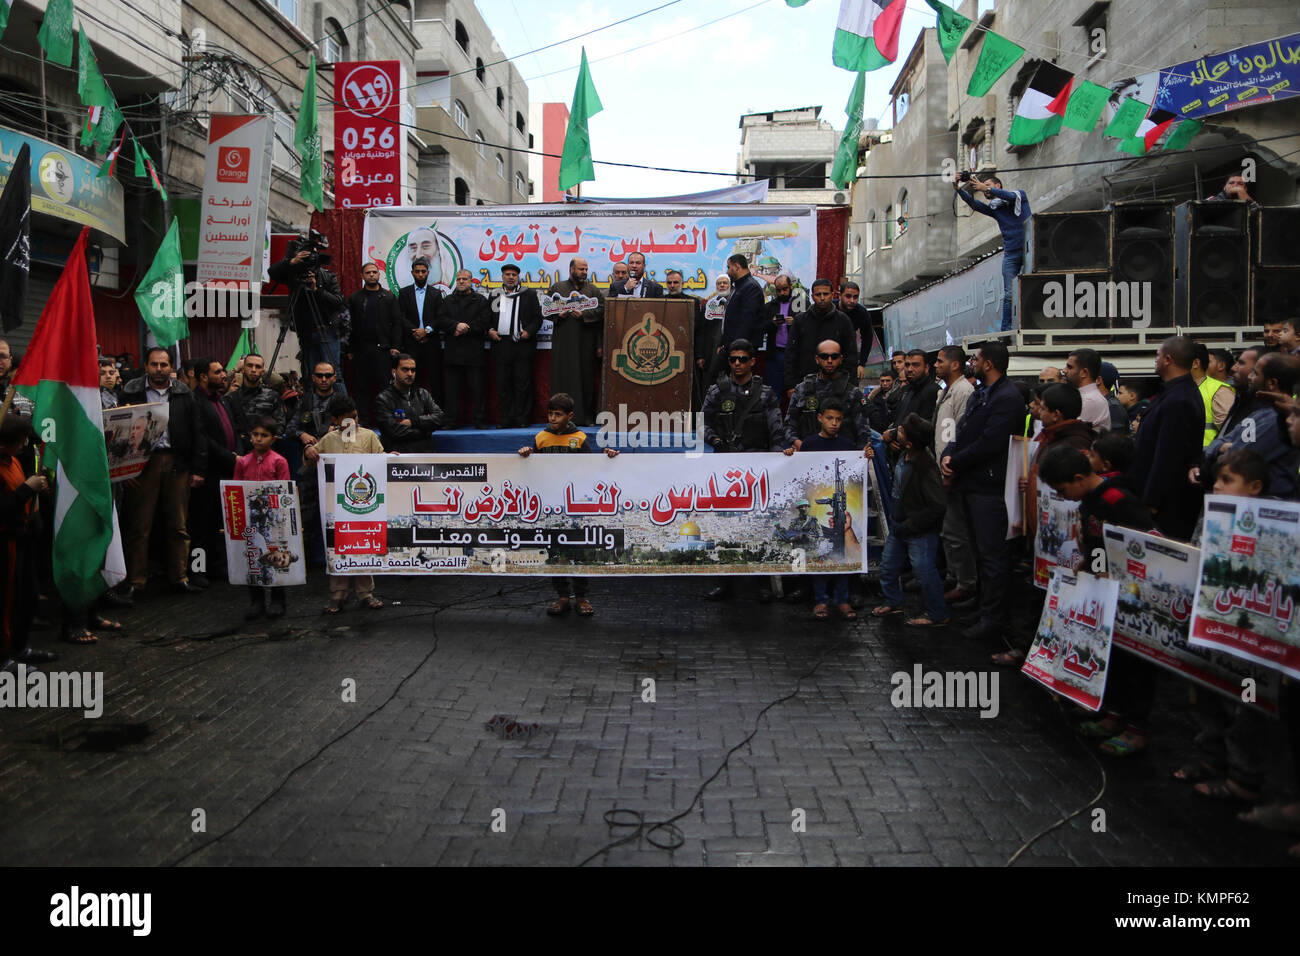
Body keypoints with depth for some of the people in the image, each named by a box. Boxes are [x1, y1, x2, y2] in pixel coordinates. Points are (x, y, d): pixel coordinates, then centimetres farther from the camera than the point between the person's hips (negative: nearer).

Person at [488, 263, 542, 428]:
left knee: (523, 383, -2)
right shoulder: (494, 296, 16)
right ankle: (506, 419, 8)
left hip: (522, 345, -2)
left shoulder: (529, 295, 8)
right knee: (503, 383, 3)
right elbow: (487, 318, 18)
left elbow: (538, 318, 5)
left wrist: (529, 331, -10)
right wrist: (490, 330, -1)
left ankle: (522, 418, 4)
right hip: (501, 345, 3)